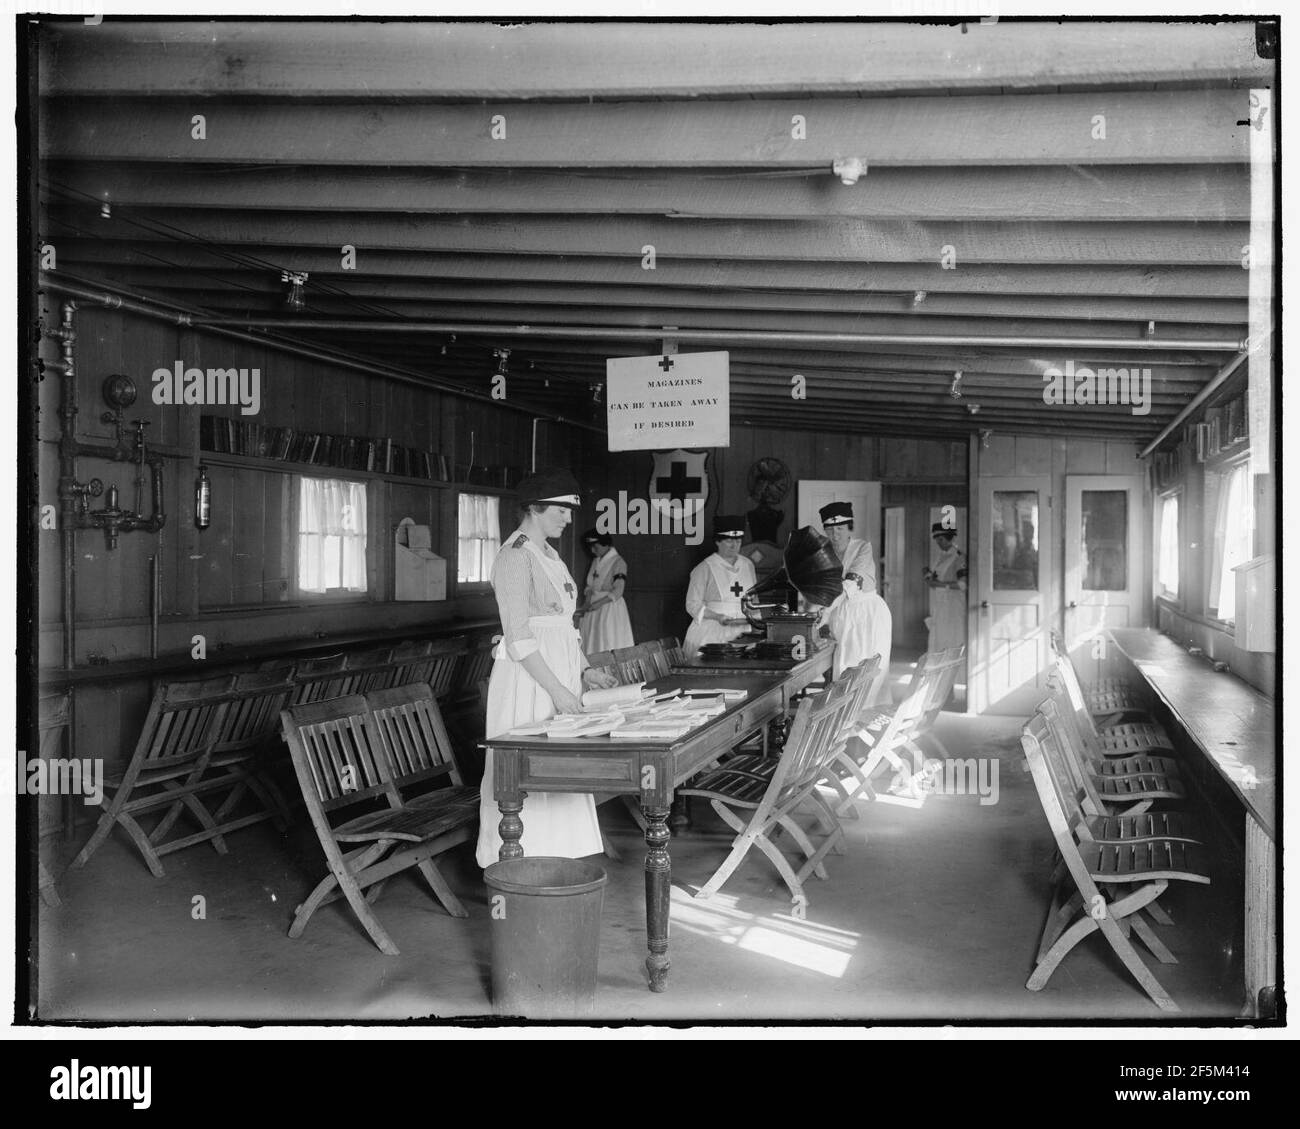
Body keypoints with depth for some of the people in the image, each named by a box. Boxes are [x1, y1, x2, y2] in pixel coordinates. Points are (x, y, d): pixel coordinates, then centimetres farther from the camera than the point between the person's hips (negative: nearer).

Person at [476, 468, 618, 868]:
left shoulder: (549, 554, 15)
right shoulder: (515, 556, -13)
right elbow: (519, 636, -18)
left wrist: (584, 671, 10)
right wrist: (557, 689, -20)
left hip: (558, 675, 9)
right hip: (528, 680, -9)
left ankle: (556, 858, 21)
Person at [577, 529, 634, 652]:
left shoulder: (618, 562, -10)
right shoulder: (595, 561, 12)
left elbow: (617, 592, -18)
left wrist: (595, 605, -25)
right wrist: (587, 602, -4)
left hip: (610, 609, -7)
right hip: (593, 612, 7)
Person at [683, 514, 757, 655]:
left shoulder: (748, 565, 15)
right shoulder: (704, 568, -2)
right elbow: (693, 605, -4)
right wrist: (717, 617, -18)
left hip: (742, 631, 4)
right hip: (712, 633, -4)